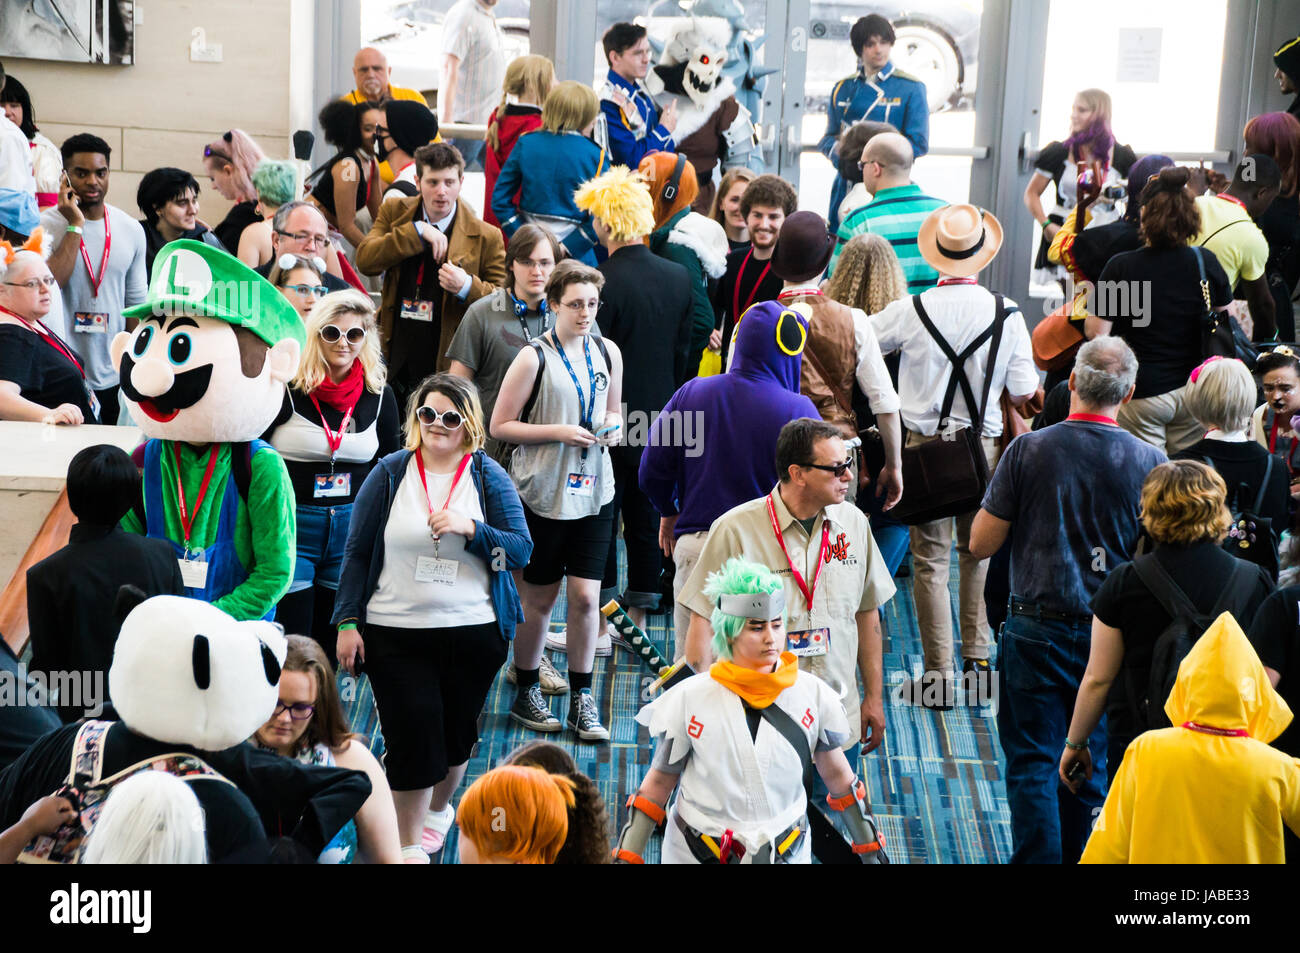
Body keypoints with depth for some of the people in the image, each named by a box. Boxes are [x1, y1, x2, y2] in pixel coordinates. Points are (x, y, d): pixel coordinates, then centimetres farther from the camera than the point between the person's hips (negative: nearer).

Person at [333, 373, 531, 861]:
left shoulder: (488, 477, 0)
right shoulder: (389, 474, 1)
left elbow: (521, 549, -6)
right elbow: (357, 552, 4)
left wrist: (470, 528, -22)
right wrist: (347, 622, -1)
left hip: (473, 633, 1)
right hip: (395, 633, -1)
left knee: (456, 733, 13)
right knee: (412, 735, -5)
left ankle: (439, 808, 42)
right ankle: (408, 846, 9)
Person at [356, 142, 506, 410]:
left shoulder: (486, 236, -2)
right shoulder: (394, 212, 6)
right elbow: (365, 260, -7)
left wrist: (467, 287, -20)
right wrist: (417, 231, -16)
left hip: (446, 365, -2)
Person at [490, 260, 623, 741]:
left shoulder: (608, 353, 7)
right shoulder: (534, 358, -8)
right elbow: (500, 425, -7)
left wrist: (613, 427, -2)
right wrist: (560, 432, -16)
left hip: (593, 491, 4)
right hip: (543, 492, -4)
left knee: (586, 596, 0)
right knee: (540, 598, 7)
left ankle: (582, 700, 13)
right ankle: (526, 692, 25)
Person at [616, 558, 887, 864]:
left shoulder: (812, 693, -6)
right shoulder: (689, 698, -9)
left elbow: (837, 775, 6)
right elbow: (659, 781, 0)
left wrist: (870, 850, 9)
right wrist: (626, 856, -3)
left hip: (787, 851, 1)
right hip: (697, 853, -1)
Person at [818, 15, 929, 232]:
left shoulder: (911, 88, 2)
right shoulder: (843, 88, 15)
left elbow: (918, 143, -3)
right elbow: (828, 139, 17)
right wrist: (838, 149, -7)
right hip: (846, 187, 4)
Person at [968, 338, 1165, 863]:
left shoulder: (1028, 450, -9)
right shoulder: (1150, 461, -6)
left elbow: (980, 544, -5)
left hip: (1037, 631, -2)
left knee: (1032, 762, 4)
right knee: (1089, 765, 14)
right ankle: (1077, 857, 22)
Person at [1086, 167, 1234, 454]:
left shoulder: (1121, 267, -13)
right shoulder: (1206, 262, -3)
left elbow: (1096, 331, -11)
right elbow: (1226, 315, 11)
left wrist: (1093, 301, 7)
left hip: (1142, 391, -3)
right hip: (1194, 392, 3)